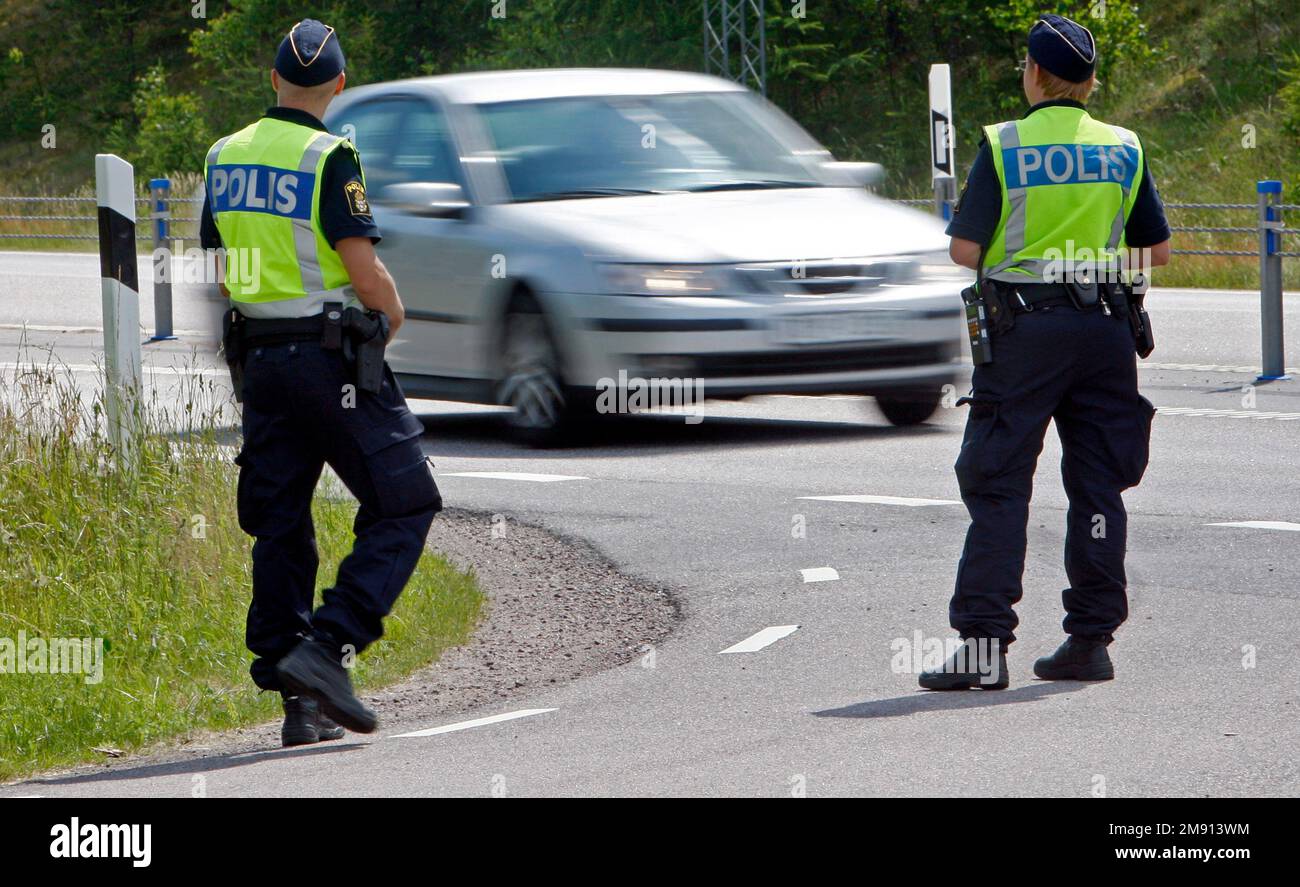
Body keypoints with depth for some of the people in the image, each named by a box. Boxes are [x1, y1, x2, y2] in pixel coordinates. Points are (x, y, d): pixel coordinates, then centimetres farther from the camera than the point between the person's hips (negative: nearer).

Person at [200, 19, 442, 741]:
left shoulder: (224, 157, 8)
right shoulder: (330, 158, -13)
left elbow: (222, 274, 14)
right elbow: (365, 274, -16)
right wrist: (393, 312, 4)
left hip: (257, 357, 7)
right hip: (332, 353, -7)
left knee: (281, 525, 9)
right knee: (404, 506, 2)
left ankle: (300, 704, 6)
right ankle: (326, 648, -13)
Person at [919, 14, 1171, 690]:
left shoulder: (1003, 147, -6)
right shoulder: (1123, 149, 5)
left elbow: (965, 248, -8)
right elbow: (1156, 249, 9)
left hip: (1024, 329, -3)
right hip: (1105, 327, 3)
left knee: (998, 487, -2)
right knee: (1096, 487, 11)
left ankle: (983, 646, -10)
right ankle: (1090, 641, 13)